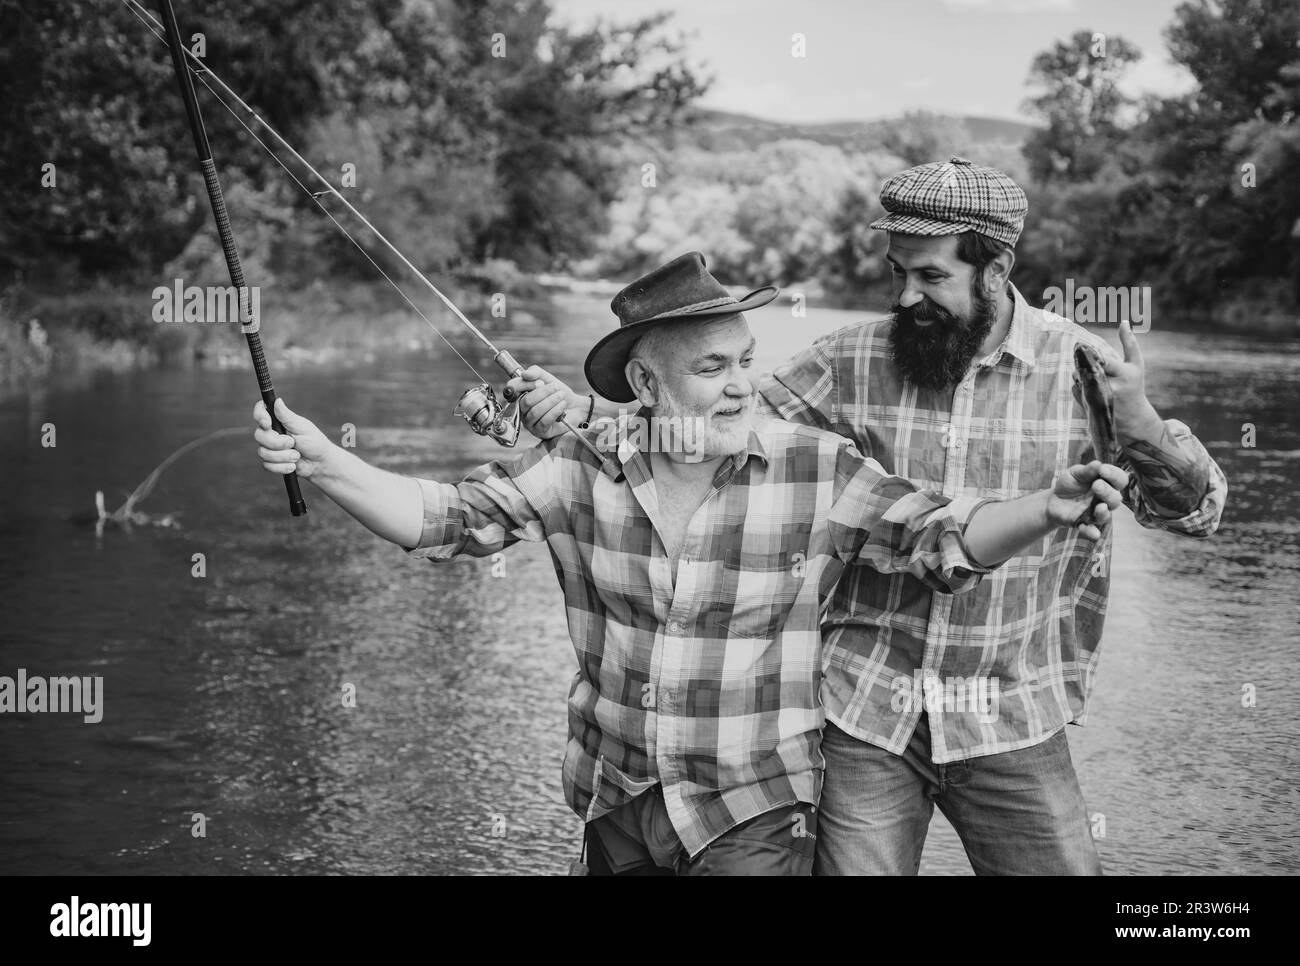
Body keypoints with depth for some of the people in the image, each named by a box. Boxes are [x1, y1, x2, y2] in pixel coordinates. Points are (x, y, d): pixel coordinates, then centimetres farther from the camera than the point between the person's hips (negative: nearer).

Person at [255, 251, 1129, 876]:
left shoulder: (817, 471, -11)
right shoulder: (582, 466, -7)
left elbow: (943, 541, -11)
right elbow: (443, 520, -6)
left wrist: (1047, 510, -29)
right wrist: (322, 461, -19)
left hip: (754, 813, -3)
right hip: (614, 802, 3)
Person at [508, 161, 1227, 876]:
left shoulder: (1078, 366, -4)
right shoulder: (851, 362, -1)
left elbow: (1195, 512, -1)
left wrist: (1139, 423, -22)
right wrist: (580, 410, -11)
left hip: (1010, 726, 0)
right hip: (864, 710, 1)